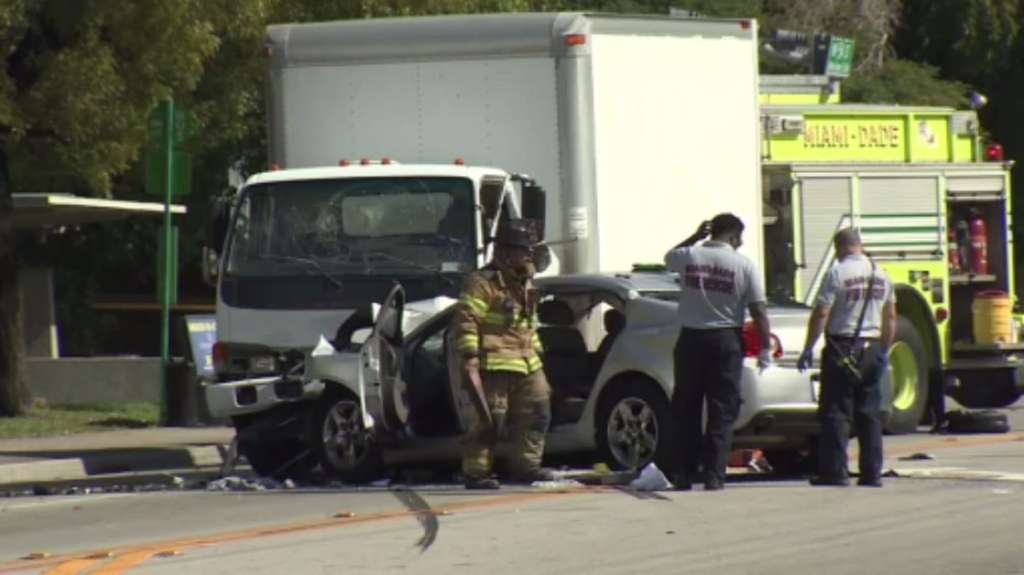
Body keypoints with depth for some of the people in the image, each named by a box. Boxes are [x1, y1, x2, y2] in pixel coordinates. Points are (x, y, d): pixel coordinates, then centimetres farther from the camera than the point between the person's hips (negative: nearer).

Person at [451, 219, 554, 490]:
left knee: (536, 412, 7)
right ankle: (476, 472, -5)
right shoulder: (483, 283, -8)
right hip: (494, 363, -9)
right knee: (491, 419, -10)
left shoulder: (524, 285, 21)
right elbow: (465, 321, -15)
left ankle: (525, 465, 16)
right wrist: (469, 356, -21)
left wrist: (535, 350, 25)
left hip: (526, 365, 9)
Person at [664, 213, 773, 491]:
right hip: (726, 342, -2)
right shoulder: (743, 265, -6)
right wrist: (766, 348, -4)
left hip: (691, 340, 2)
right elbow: (759, 311, -8)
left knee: (686, 410, 11)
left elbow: (669, 257, 25)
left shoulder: (688, 257, -1)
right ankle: (714, 476, -3)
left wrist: (695, 237, 27)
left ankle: (685, 476, 11)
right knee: (722, 412, 3)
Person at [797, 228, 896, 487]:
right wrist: (885, 350, 23)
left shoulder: (837, 273, -10)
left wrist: (808, 349, -9)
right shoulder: (881, 275, 9)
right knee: (870, 413, 9)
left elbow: (821, 314, -14)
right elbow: (890, 317, 14)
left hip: (843, 348, -5)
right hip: (872, 347, 5)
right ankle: (872, 473, 8)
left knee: (836, 412, -2)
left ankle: (835, 471, -6)